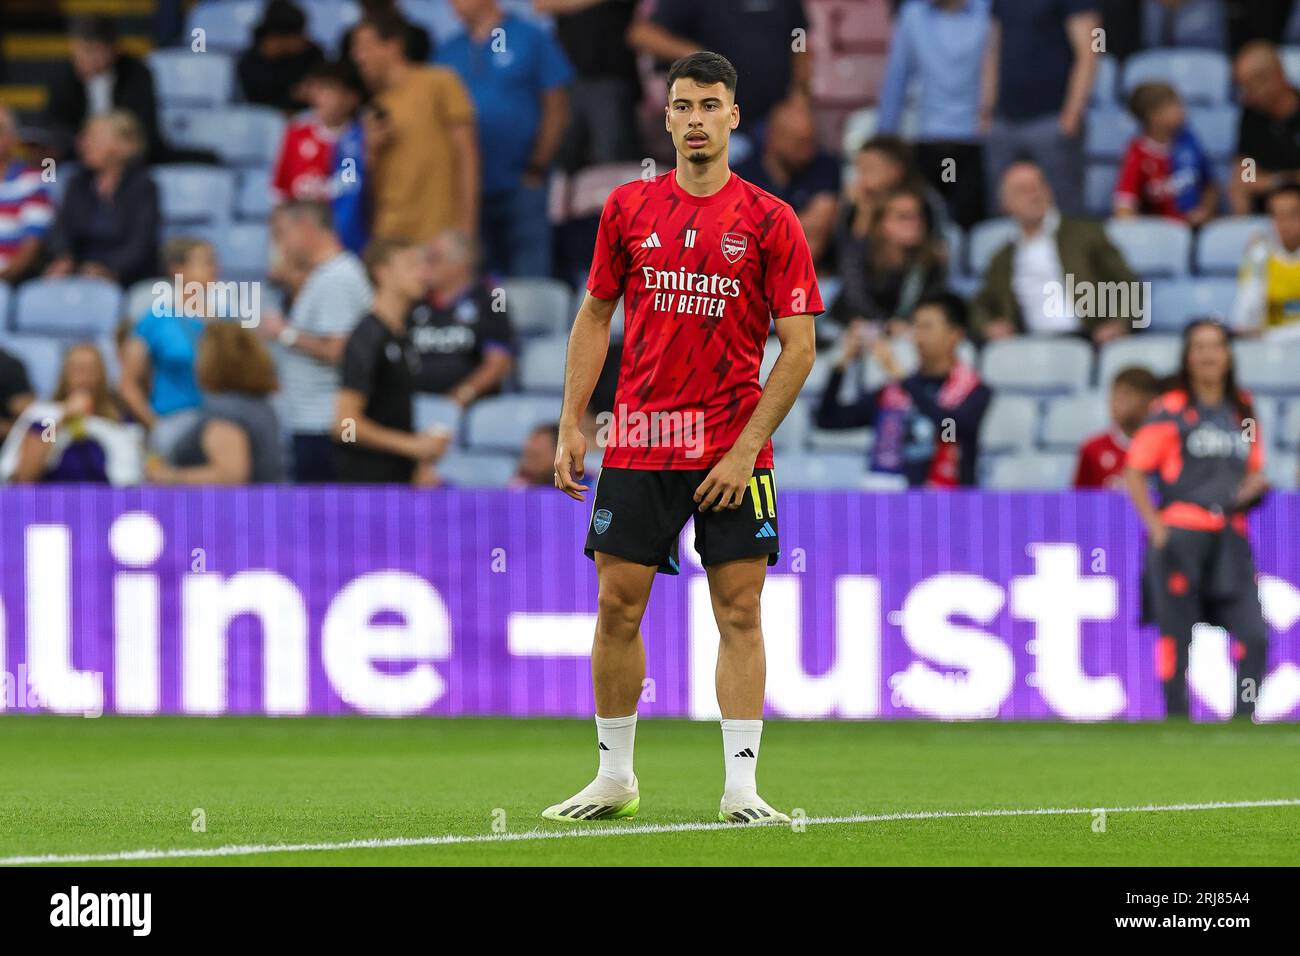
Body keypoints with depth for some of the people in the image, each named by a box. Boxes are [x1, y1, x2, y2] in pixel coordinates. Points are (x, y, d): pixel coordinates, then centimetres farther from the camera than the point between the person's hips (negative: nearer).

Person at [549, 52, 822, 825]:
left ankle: (742, 789, -1)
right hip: (638, 443, 2)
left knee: (740, 612, -3)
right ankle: (616, 778, 14)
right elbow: (596, 316, 13)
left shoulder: (770, 222, -3)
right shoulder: (630, 208, 6)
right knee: (618, 608, 2)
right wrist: (572, 426, 5)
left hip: (732, 451, -2)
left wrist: (746, 448, -11)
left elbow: (799, 346, -4)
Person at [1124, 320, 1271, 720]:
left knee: (1254, 637, -8)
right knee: (1176, 637, -2)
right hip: (1181, 534, -4)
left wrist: (1251, 489, 2)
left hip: (1230, 538, 4)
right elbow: (1135, 473, -2)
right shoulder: (1171, 411, 0)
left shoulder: (1243, 411, 15)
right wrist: (1156, 527, -11)